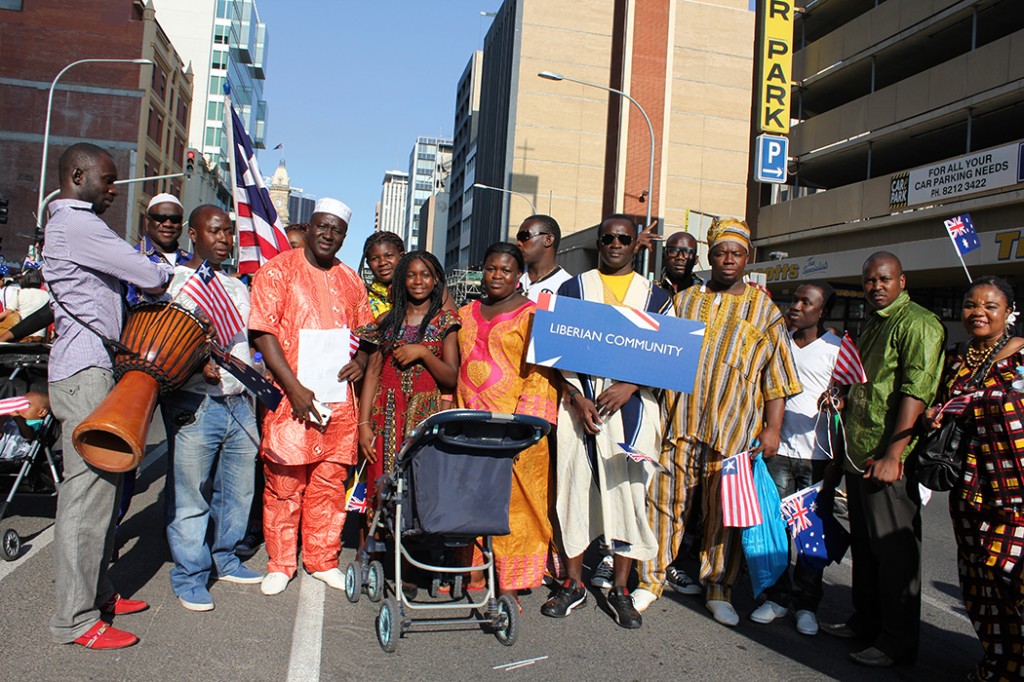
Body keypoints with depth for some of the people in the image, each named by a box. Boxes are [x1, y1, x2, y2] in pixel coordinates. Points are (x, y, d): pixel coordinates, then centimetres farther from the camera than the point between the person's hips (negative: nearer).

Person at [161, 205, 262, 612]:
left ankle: (224, 560, 31)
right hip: (194, 406, -6)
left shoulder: (237, 288, 19)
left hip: (239, 403, 6)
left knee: (237, 490, 13)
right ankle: (190, 577, 15)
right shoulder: (173, 282, -2)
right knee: (191, 497, 0)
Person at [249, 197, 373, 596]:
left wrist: (361, 362, -2)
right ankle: (280, 564, 19)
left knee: (330, 483, 10)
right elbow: (264, 332, -8)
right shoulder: (278, 271, -1)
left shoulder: (350, 281, 14)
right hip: (290, 396, -4)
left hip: (339, 398, 4)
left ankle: (323, 561, 24)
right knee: (284, 484, 3)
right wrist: (294, 388, -16)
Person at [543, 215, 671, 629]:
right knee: (574, 484, 1)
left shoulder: (655, 296, 11)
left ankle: (620, 588, 14)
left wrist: (629, 386, -11)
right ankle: (573, 584, 15)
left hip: (632, 404, 0)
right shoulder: (573, 289, 10)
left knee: (630, 488, 0)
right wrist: (577, 397, -10)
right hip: (580, 401, 0)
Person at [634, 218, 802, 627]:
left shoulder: (764, 310, 9)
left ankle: (718, 589, 22)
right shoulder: (684, 301, 13)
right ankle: (651, 580, 17)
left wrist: (772, 428, -4)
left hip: (734, 428, -1)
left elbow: (776, 375, 5)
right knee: (666, 499, 3)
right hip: (678, 422, 1)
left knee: (724, 509, 6)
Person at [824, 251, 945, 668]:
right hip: (859, 456, 9)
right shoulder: (872, 326, 18)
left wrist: (892, 455, -24)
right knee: (864, 543, 17)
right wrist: (841, 402, 13)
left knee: (894, 549, -1)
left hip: (890, 460, -9)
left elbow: (916, 393, -20)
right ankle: (866, 621, 31)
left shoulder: (918, 323, -11)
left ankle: (899, 642, 11)